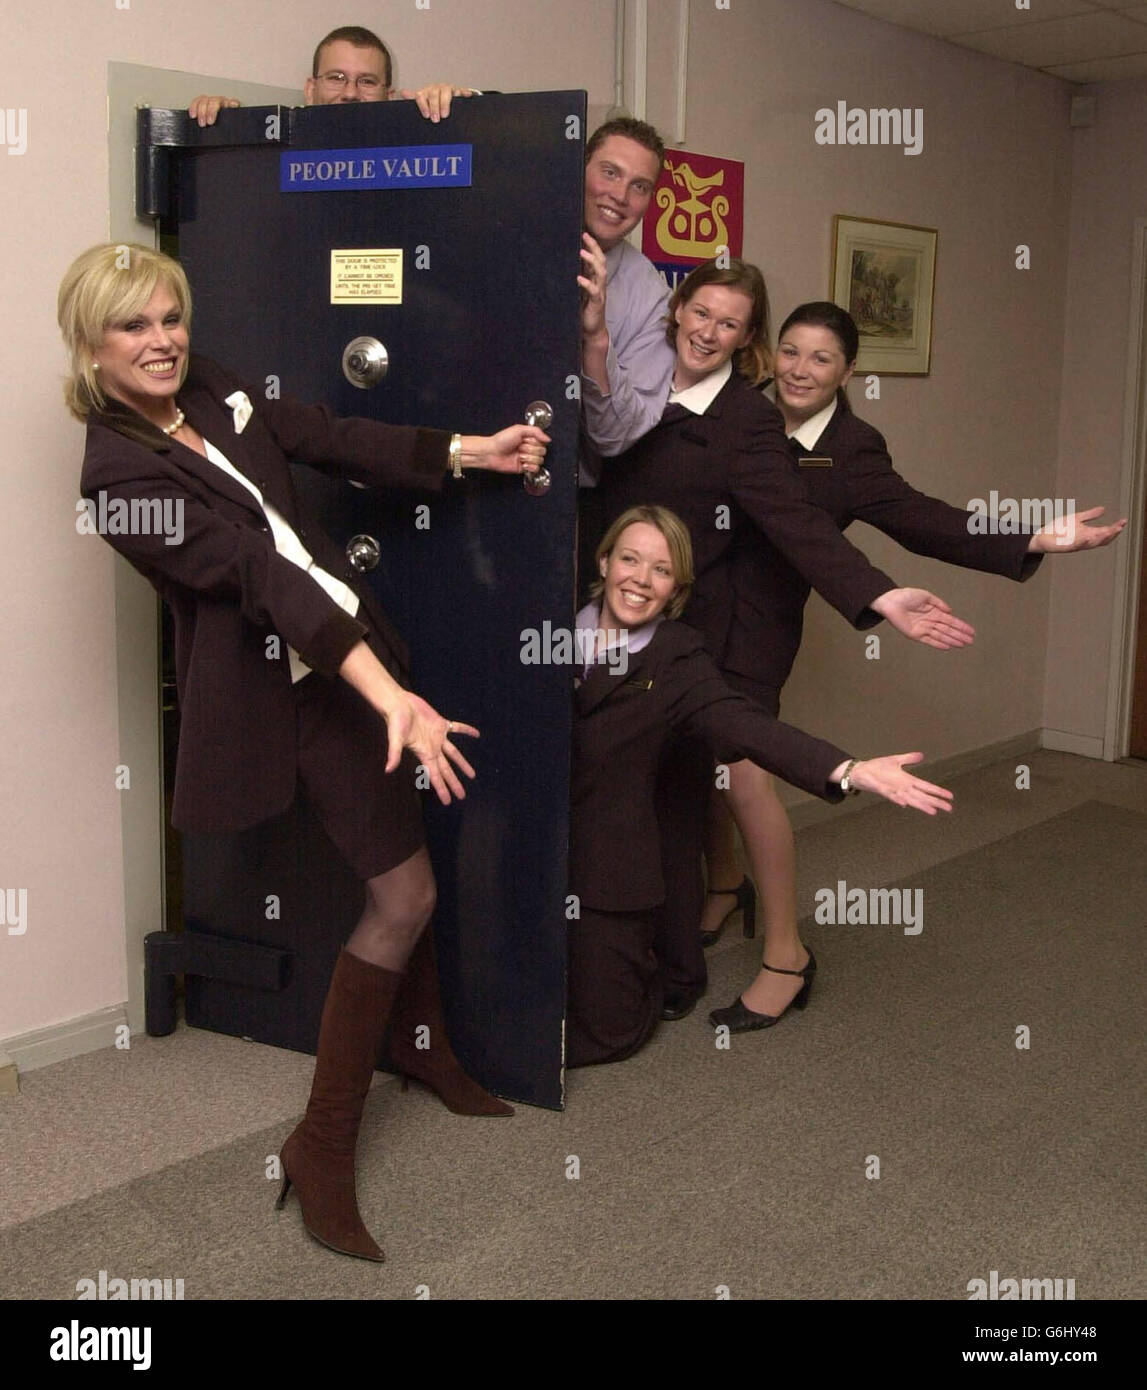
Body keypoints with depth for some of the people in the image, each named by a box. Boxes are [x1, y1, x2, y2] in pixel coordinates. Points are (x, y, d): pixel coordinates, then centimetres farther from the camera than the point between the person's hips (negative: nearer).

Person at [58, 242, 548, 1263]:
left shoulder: (214, 390, 5)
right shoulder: (118, 476, -16)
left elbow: (331, 440, 10)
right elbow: (257, 574, -26)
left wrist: (470, 450, 1)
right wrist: (387, 694, -31)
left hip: (355, 637, 7)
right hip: (296, 681, -7)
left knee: (407, 858, 16)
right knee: (405, 895, -6)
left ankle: (420, 1042, 41)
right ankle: (323, 1149, 5)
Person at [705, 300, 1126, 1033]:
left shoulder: (851, 452, -8)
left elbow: (925, 521, -13)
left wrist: (1033, 541, -21)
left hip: (755, 627, -5)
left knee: (744, 770, -14)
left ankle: (784, 952, -1)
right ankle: (724, 883, 41)